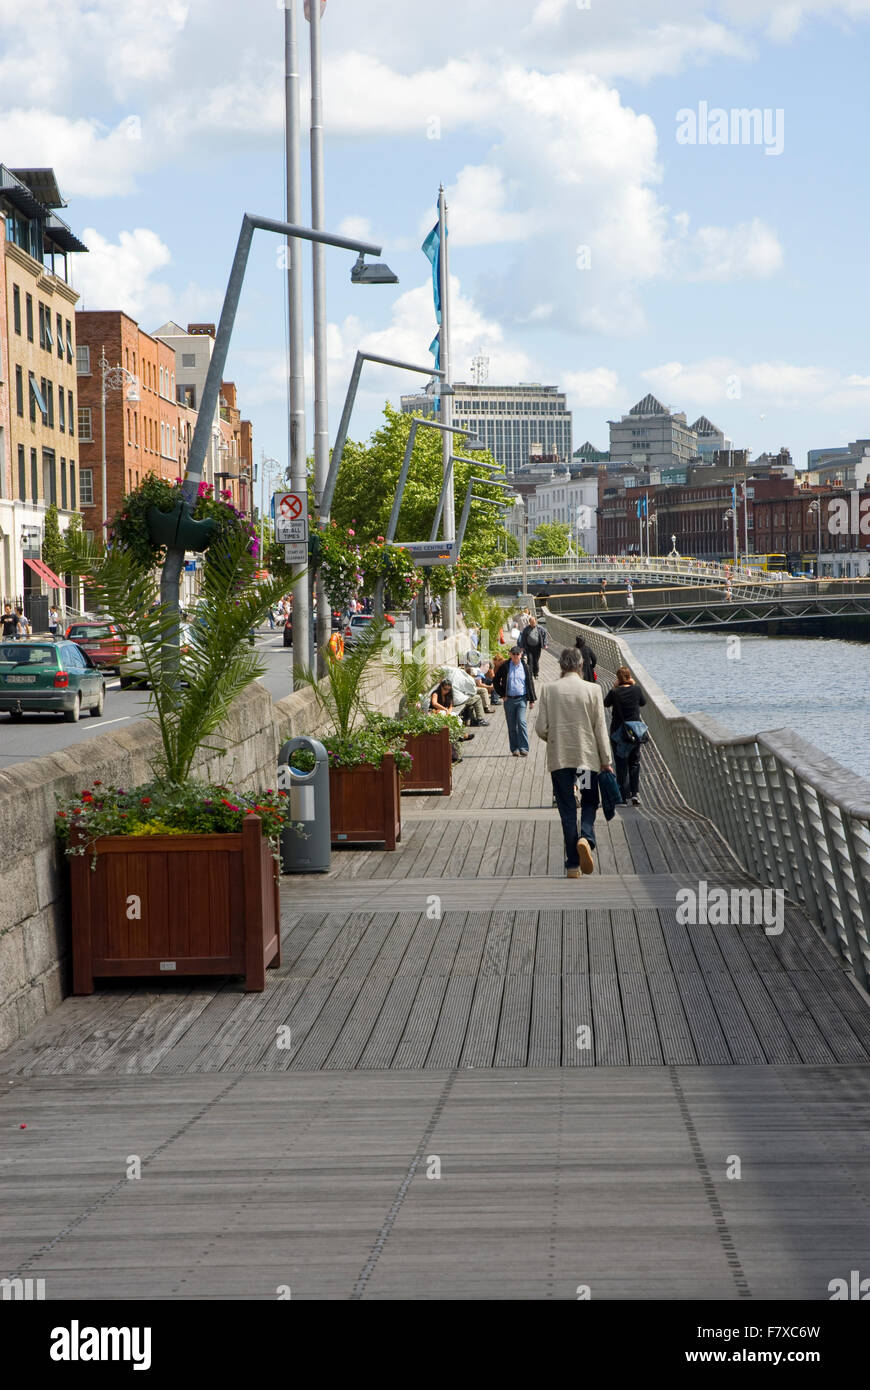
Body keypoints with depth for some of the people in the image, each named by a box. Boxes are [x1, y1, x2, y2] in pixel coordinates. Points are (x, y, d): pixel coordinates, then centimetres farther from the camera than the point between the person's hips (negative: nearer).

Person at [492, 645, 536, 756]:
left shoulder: (525, 667, 4)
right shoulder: (505, 667, 2)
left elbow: (530, 683, 8)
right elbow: (496, 681, 11)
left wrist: (531, 700, 6)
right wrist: (502, 694, 4)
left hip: (521, 699, -1)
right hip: (509, 700, 1)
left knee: (522, 722, -15)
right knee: (511, 726, 5)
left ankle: (523, 749, -12)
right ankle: (514, 749, 13)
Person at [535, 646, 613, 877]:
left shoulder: (549, 690, -3)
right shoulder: (592, 690, -5)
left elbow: (541, 728, -3)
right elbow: (600, 728, -3)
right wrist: (606, 761, 3)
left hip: (558, 758, 1)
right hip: (587, 755, -1)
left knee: (567, 809, 7)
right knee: (589, 803, 14)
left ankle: (572, 866, 5)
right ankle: (586, 837, -16)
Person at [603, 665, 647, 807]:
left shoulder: (615, 692, -12)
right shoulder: (636, 689, -7)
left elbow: (606, 703, 6)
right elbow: (643, 701, 12)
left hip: (618, 732, -1)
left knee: (621, 764, 5)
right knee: (634, 762, 14)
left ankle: (624, 797, 3)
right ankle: (634, 793, 4)